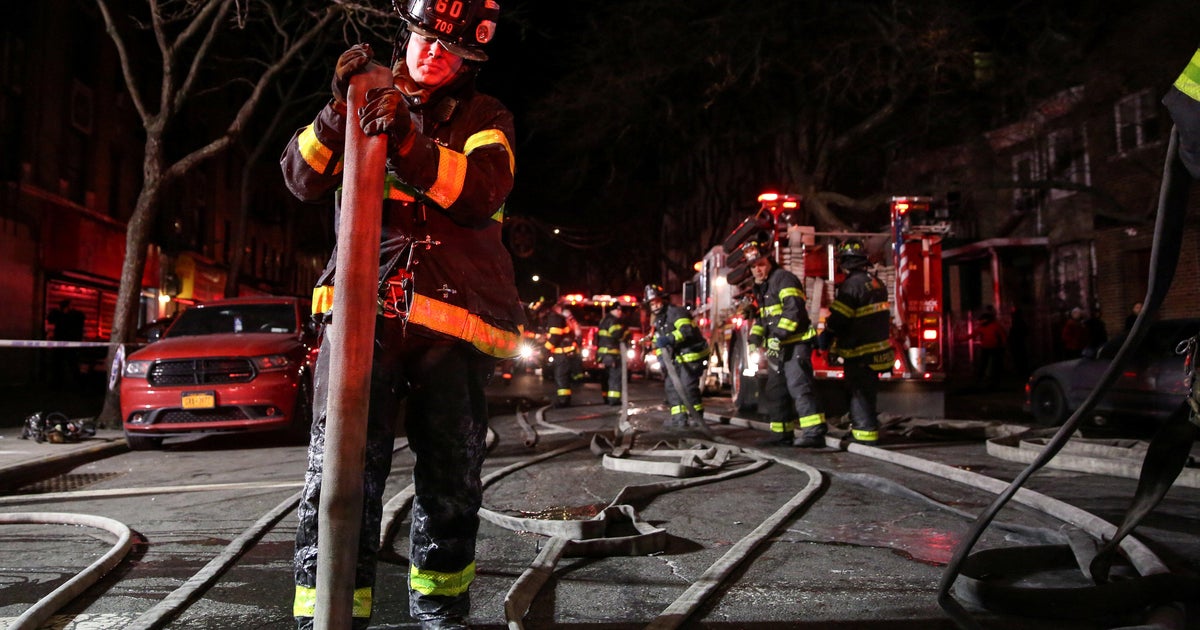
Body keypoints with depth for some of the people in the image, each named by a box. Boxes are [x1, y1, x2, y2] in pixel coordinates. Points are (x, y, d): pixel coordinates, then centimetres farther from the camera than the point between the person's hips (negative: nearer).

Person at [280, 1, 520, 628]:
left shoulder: (486, 118, 13)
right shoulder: (369, 98, 17)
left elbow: (482, 193, -9)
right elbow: (303, 179, 5)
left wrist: (408, 141, -22)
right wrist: (339, 110, -10)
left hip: (452, 322, 1)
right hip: (362, 309, 0)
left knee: (451, 483, 10)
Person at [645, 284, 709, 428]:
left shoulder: (676, 312, -15)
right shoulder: (658, 320, 15)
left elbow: (686, 330, -31)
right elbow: (658, 342, 20)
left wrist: (669, 339, -40)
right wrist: (661, 357, 2)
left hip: (692, 355, -10)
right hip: (678, 358, 10)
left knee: (688, 386, -15)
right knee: (671, 384, 5)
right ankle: (679, 418, 7)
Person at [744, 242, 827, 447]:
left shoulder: (783, 278, -8)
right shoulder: (761, 287, 21)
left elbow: (793, 309, -20)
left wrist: (779, 335, -25)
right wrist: (755, 338, 12)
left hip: (795, 344, -10)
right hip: (778, 348, 10)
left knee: (798, 386, -20)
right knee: (775, 391, 12)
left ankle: (814, 432, -25)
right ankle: (783, 434, 20)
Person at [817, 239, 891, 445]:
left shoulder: (851, 284, -17)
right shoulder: (876, 282, 12)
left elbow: (838, 319, -18)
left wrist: (825, 339, -3)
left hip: (860, 352, -9)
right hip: (877, 349, 9)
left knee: (859, 392, -3)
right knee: (867, 391, 17)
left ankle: (865, 433, 0)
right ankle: (865, 429, 26)